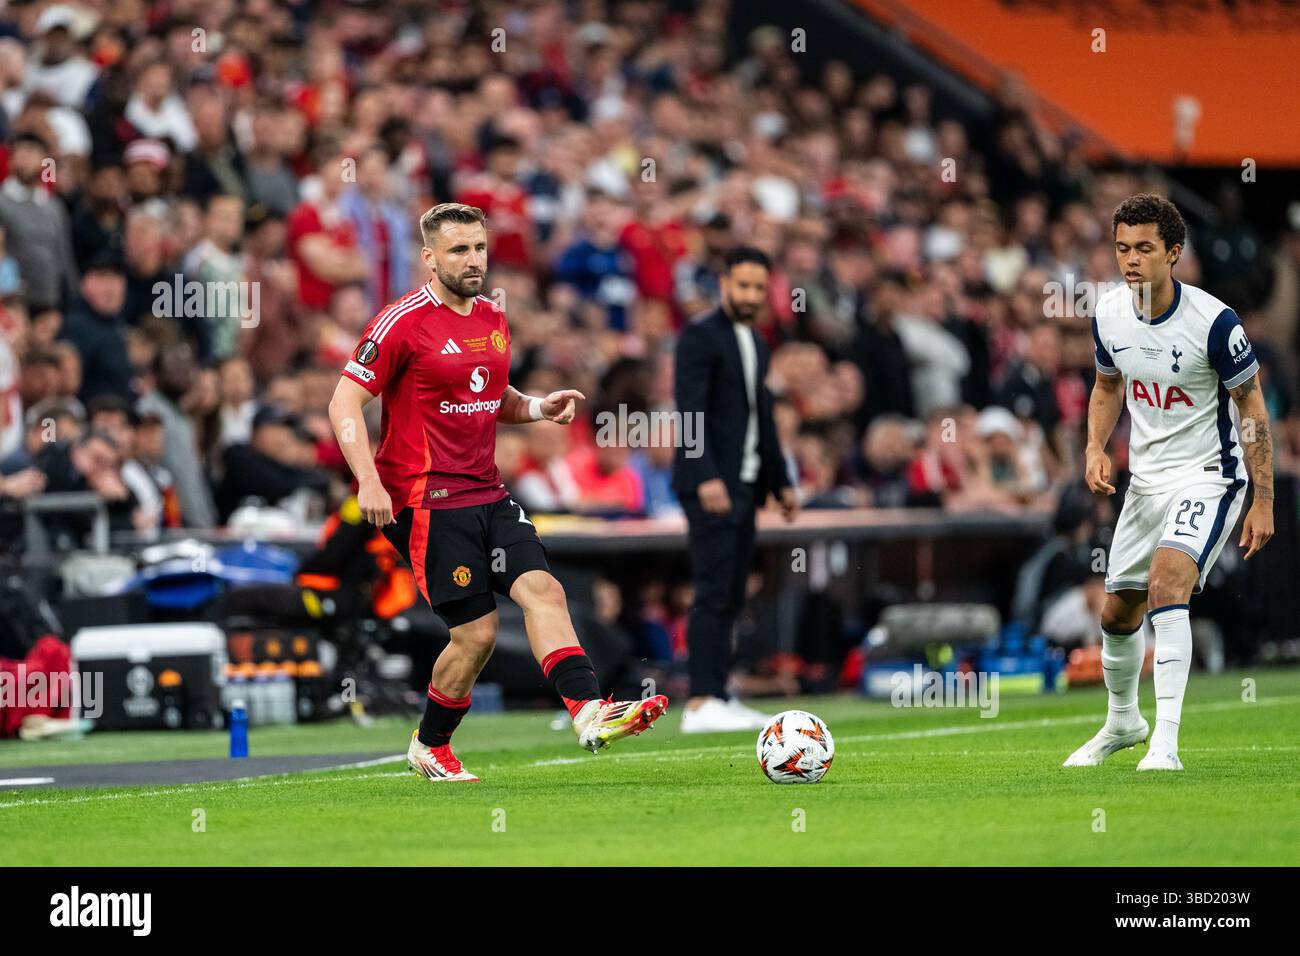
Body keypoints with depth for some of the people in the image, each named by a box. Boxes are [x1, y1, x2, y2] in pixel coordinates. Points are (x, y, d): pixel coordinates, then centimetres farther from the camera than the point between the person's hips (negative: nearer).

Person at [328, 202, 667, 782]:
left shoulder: (494, 321, 13)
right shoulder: (403, 322, -10)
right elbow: (345, 403, -10)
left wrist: (538, 407, 5)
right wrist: (369, 482, -22)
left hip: (488, 494, 7)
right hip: (428, 500, -7)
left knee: (542, 589, -13)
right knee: (476, 632, -6)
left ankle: (588, 711, -22)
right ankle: (430, 748, 12)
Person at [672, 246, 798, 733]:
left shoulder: (756, 344, 19)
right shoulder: (700, 336, -8)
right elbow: (690, 410, -17)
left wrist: (782, 482, 22)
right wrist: (706, 477, -26)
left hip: (745, 486, 9)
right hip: (710, 485, -9)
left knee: (731, 598, 7)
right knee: (713, 595, -12)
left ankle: (718, 699, 9)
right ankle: (701, 705, -14)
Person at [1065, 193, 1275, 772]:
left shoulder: (1214, 321, -19)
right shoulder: (1108, 315, -3)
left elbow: (1252, 409, -10)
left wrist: (1263, 501, -12)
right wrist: (1096, 448, -1)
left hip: (1207, 478, -6)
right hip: (1145, 480, 6)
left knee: (1166, 582, -28)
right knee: (1117, 611, 12)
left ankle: (1166, 741, -28)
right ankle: (1123, 720, 40)